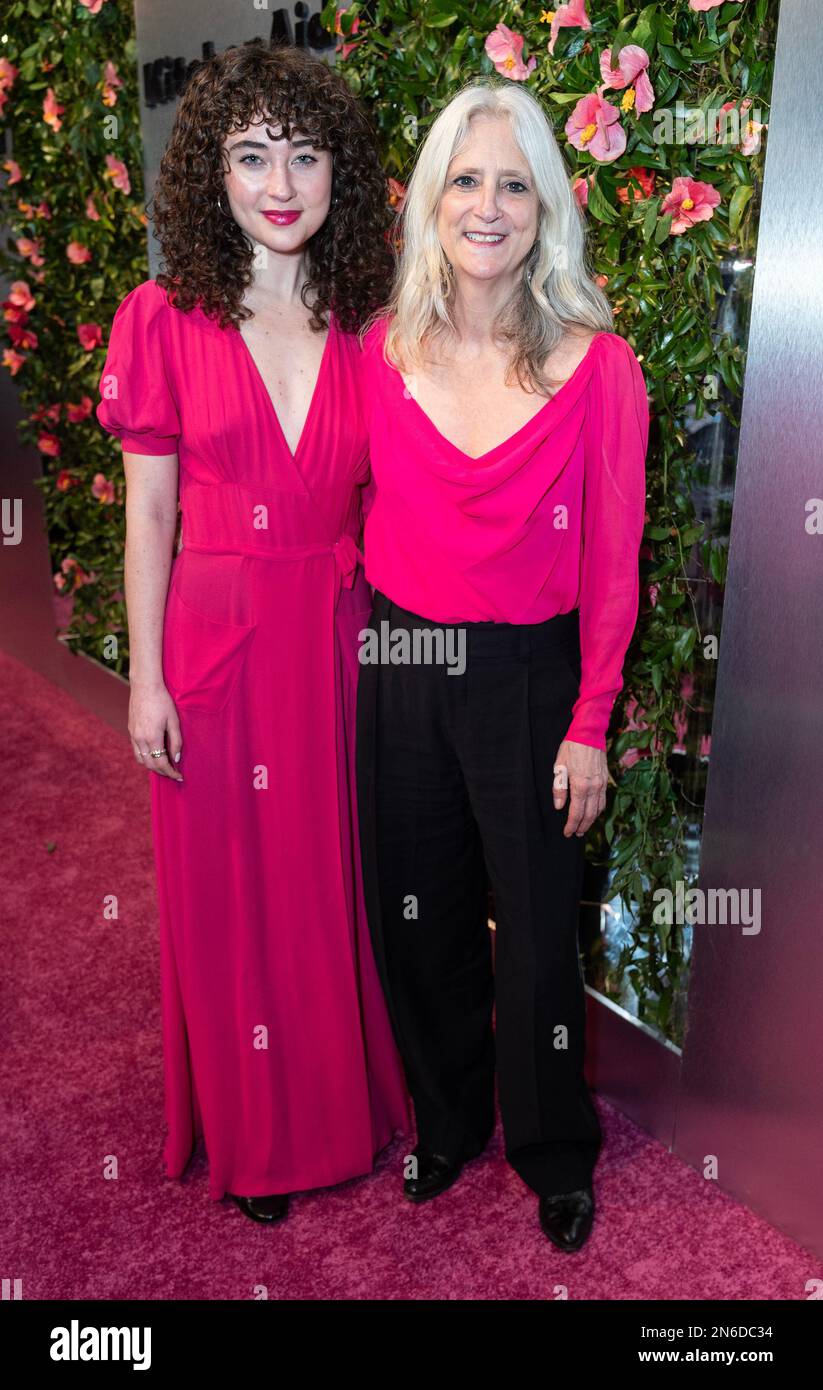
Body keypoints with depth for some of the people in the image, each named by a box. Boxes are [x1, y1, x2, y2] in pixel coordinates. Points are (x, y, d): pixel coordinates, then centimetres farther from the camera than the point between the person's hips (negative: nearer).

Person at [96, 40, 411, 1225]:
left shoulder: (371, 328, 4)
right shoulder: (163, 321, -3)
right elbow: (148, 514, -3)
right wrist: (145, 677, -5)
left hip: (343, 638, 2)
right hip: (217, 642, -2)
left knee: (339, 876, 14)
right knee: (230, 890, 11)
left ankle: (349, 1098, 40)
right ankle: (251, 1132, 35)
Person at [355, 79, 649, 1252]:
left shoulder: (596, 363, -8)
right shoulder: (384, 349, 1)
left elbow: (612, 557, -7)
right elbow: (367, 515, 6)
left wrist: (590, 723, -8)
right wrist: (366, 640, -1)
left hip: (526, 678, -3)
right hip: (400, 671, 3)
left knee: (536, 930, 10)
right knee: (418, 919, 16)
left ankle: (555, 1154, 37)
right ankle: (447, 1122, 43)